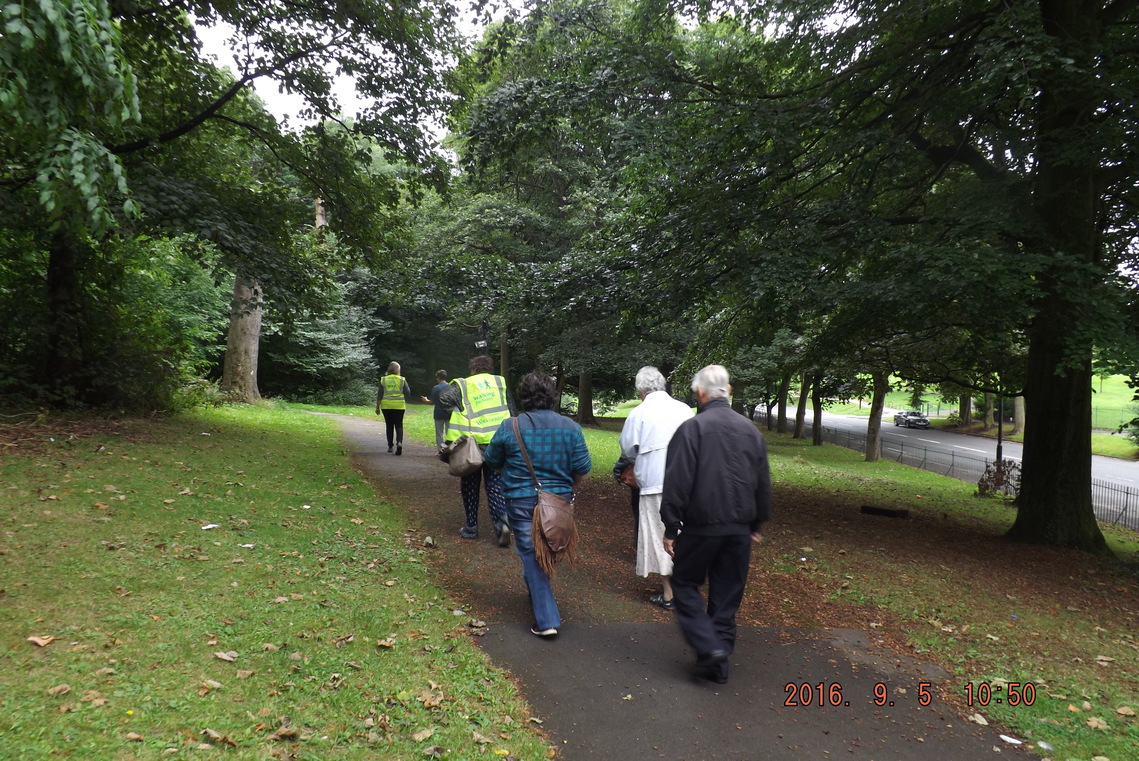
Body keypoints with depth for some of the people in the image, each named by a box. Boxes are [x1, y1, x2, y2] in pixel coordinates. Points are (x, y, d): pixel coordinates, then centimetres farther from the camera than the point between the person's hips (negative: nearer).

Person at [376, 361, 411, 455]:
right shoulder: (402, 380, -2)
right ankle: (399, 442, -21)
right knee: (399, 425, 2)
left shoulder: (383, 380, 1)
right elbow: (408, 393, 0)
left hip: (386, 406, 1)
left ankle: (390, 446, 18)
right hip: (399, 406, -1)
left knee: (389, 426, 13)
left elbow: (379, 395, 1)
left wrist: (377, 407, 6)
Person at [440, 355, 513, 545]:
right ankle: (502, 522, -12)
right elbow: (511, 410, 9)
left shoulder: (462, 385, 3)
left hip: (472, 444, -1)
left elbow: (444, 399, -12)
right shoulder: (501, 383, 10)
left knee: (470, 486, 14)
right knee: (495, 486, 7)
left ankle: (471, 527, 20)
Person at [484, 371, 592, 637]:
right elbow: (582, 468, -3)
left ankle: (547, 620, 2)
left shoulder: (509, 428, -10)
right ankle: (538, 594, 43)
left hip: (522, 502, -3)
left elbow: (492, 462, 3)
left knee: (531, 555, 4)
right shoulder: (570, 427, -6)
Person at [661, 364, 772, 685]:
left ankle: (709, 646, -1)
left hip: (702, 526, -5)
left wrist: (671, 528, -8)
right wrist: (757, 524, 20)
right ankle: (719, 663, 21)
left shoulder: (692, 428, -13)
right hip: (740, 528, 5)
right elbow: (763, 483, 11)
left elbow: (677, 483, -15)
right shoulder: (750, 429, 5)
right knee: (727, 594, 14)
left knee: (685, 584, 13)